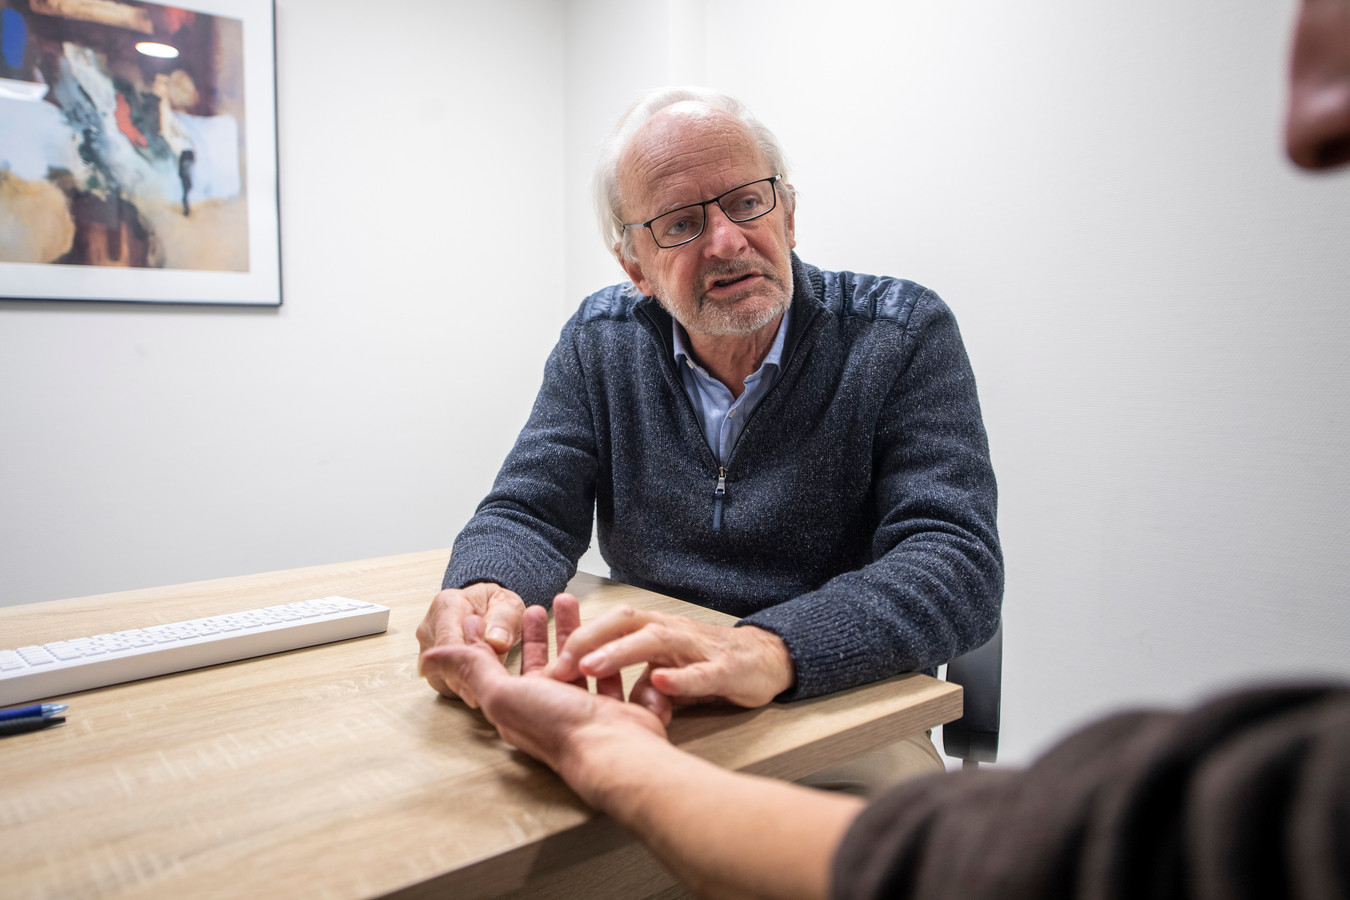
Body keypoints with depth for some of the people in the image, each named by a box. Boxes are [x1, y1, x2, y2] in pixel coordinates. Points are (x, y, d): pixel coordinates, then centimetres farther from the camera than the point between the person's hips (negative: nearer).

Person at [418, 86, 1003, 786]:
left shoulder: (903, 335, -9)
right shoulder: (601, 341, 2)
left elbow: (956, 559, -20)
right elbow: (529, 513, 1)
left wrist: (770, 651, -39)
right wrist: (483, 591, -25)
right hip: (647, 705, 2)